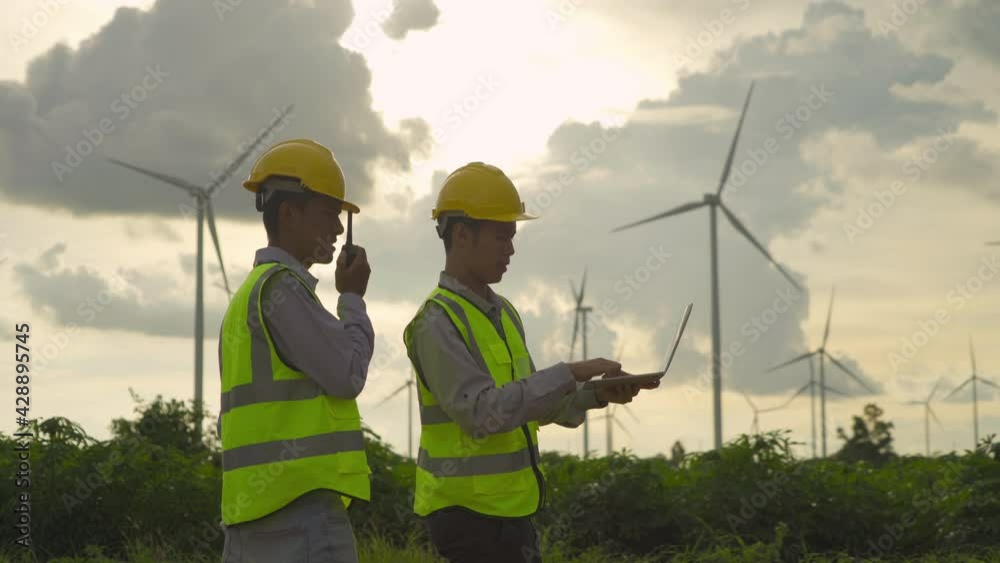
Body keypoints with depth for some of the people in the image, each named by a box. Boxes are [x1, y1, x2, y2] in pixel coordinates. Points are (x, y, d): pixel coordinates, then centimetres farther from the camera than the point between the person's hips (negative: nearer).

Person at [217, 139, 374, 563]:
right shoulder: (280, 286, -9)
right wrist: (352, 299, 2)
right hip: (300, 502, -10)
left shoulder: (247, 295, 22)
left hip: (256, 503, 10)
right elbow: (346, 375, -13)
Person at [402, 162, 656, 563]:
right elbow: (483, 412, -28)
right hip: (469, 511, -9)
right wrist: (571, 373, -27)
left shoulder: (502, 313, 13)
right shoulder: (437, 325, -17)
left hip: (507, 509, 9)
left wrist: (597, 394, -2)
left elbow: (533, 403, 16)